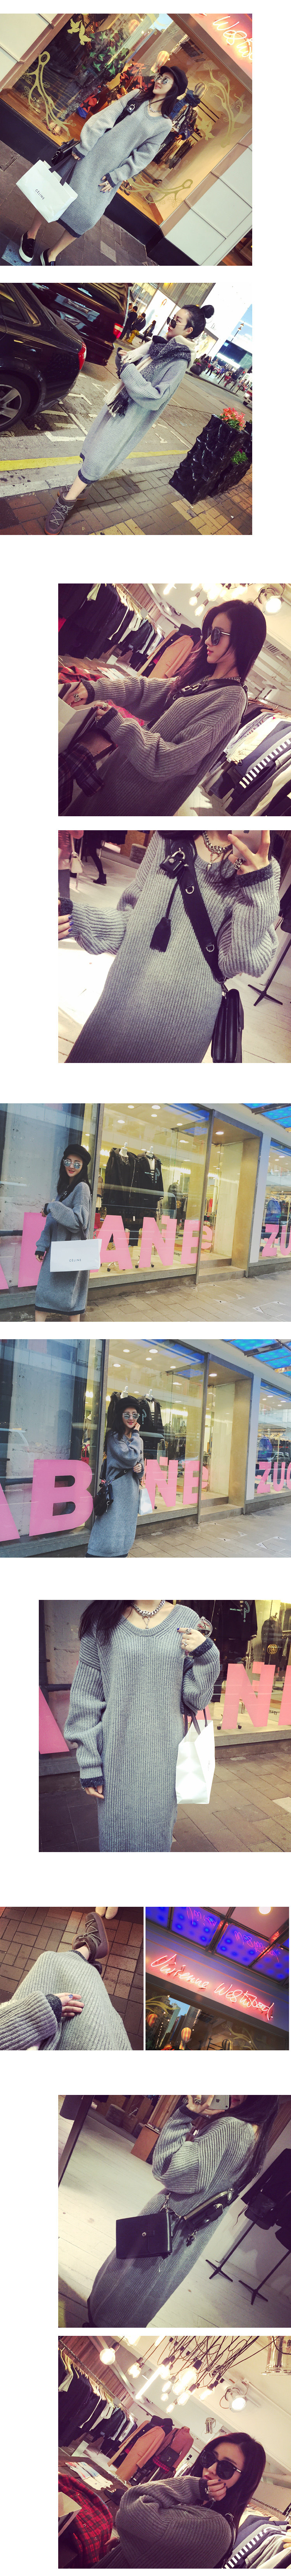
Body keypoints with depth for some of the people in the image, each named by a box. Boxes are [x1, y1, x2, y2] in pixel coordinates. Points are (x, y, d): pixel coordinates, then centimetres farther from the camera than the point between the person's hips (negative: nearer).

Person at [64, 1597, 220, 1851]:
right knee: (117, 1834, 7)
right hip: (117, 1753, -1)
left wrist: (205, 1655, -13)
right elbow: (86, 1696, 0)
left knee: (156, 1834, 9)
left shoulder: (188, 1621, 0)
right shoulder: (103, 1620, -2)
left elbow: (198, 1700, 4)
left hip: (166, 1754, 1)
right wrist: (89, 1764, -4)